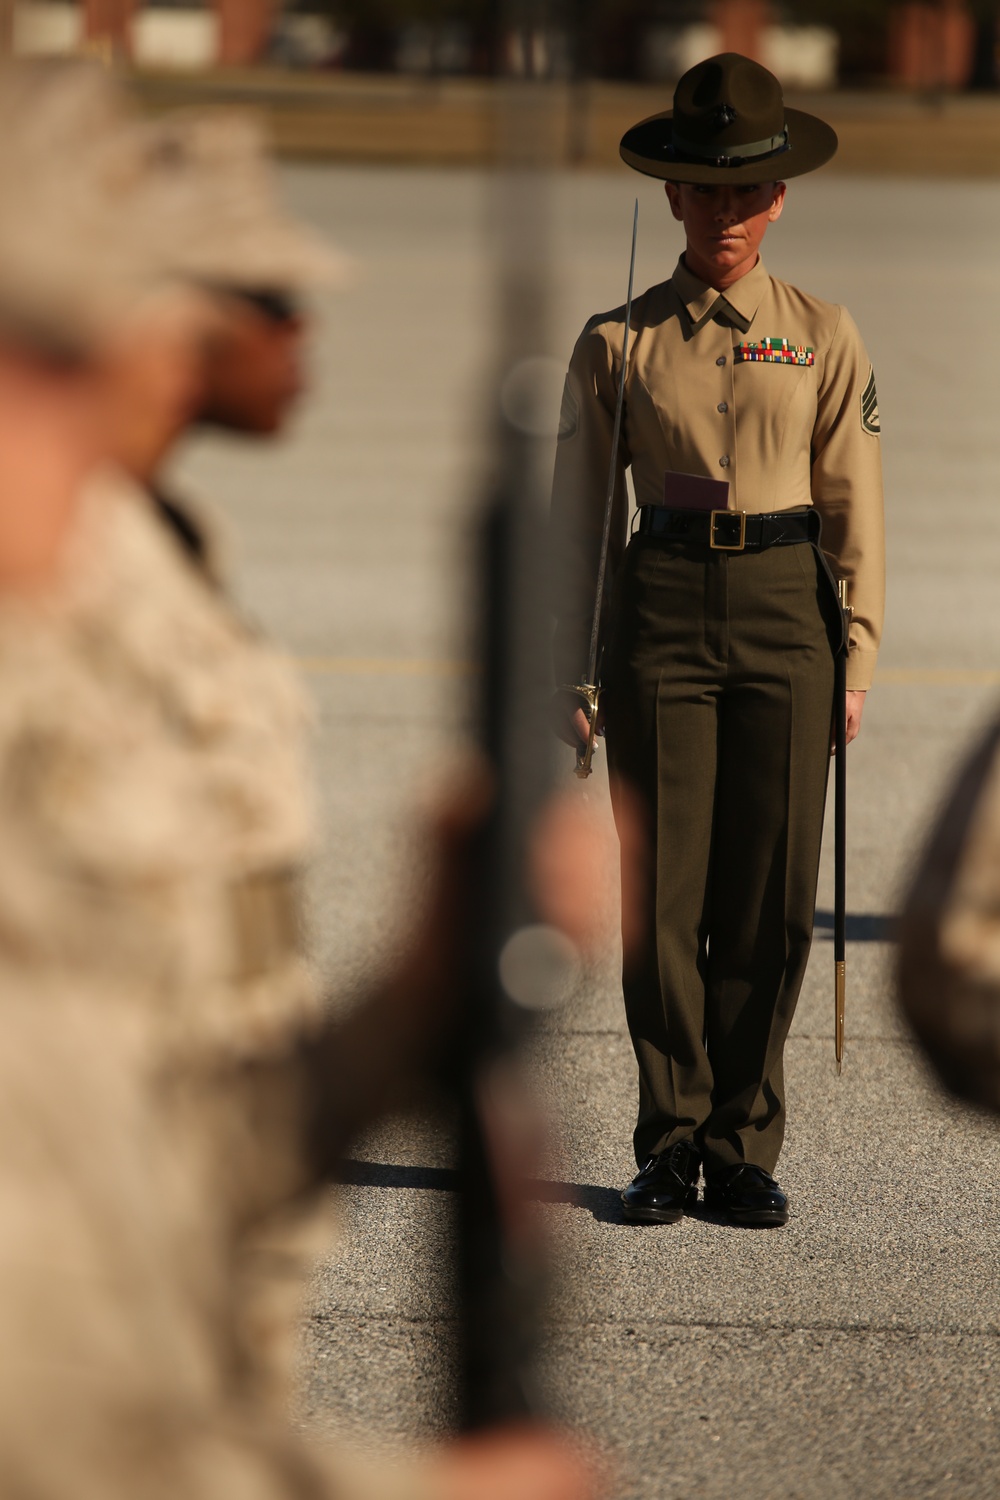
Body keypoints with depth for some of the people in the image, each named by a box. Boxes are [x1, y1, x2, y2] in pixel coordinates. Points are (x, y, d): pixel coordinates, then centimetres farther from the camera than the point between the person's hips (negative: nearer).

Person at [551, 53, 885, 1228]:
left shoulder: (823, 338, 7)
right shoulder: (616, 342, 5)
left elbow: (854, 511, 8)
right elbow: (580, 514, 7)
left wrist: (858, 661, 2)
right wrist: (571, 674, 3)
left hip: (783, 613, 1)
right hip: (663, 613, 0)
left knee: (770, 895, 1)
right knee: (666, 892, 0)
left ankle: (745, 1150, 12)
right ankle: (670, 1148, 11)